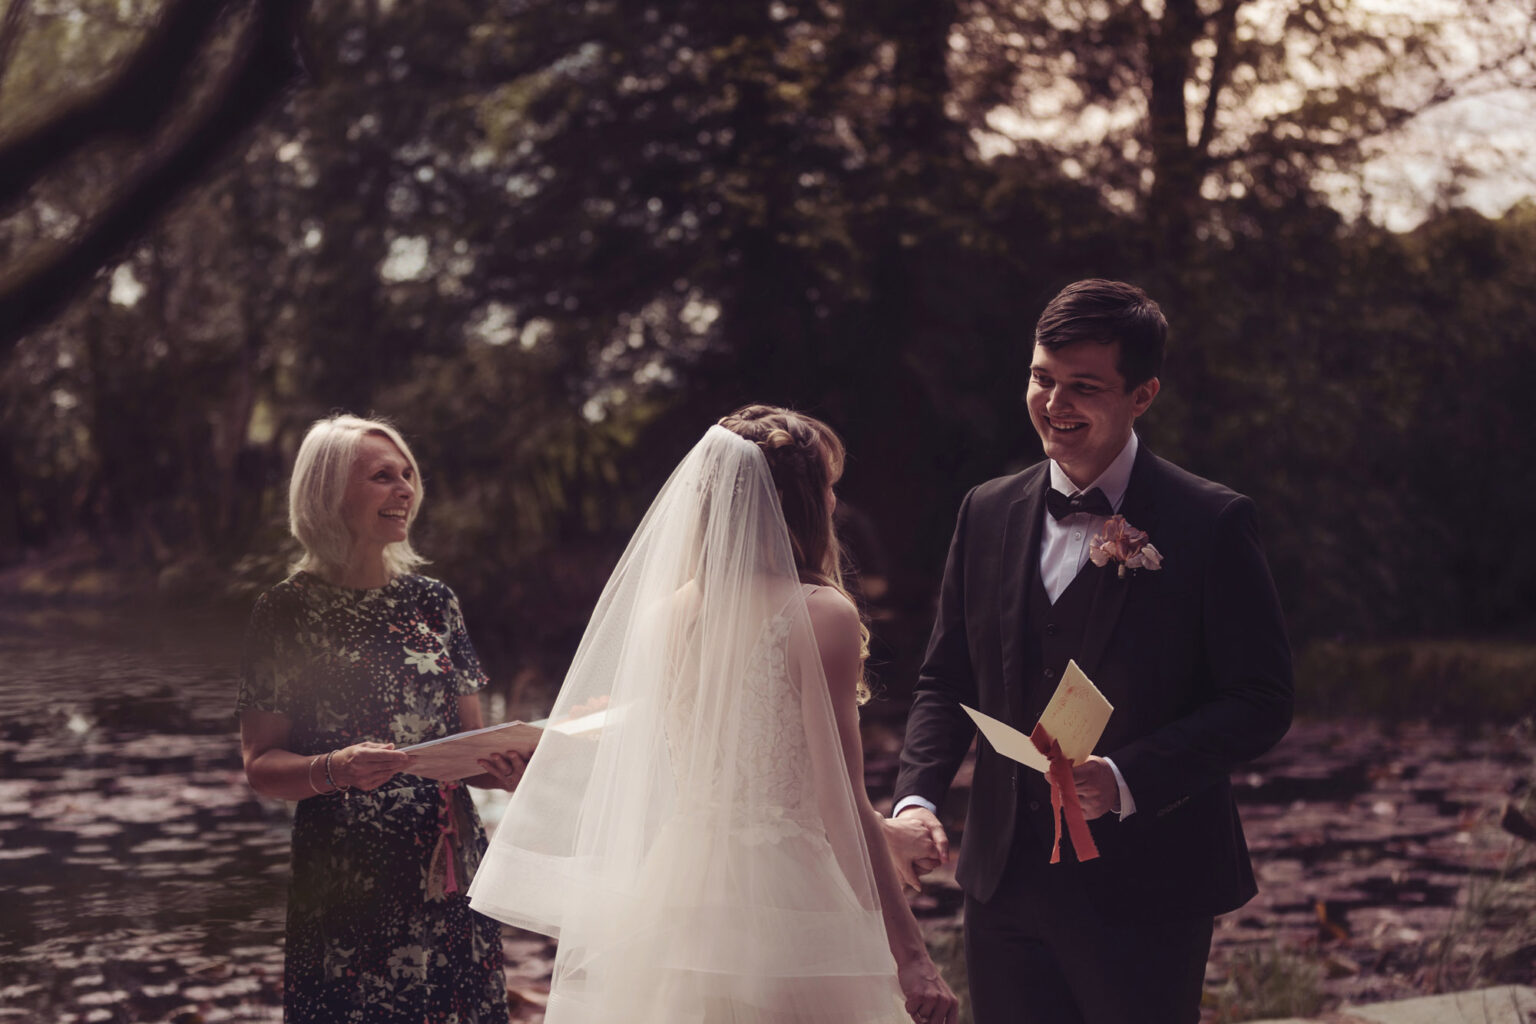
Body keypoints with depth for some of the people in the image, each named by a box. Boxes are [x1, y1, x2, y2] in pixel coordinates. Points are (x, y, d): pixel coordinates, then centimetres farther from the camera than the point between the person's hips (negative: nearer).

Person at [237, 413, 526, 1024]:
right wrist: (333, 769, -23)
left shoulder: (433, 602, 9)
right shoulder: (287, 612, -2)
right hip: (344, 884, -3)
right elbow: (259, 765, -4)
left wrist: (500, 767, -8)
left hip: (451, 875, 4)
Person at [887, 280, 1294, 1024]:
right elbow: (946, 679, 11)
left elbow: (1262, 703, -10)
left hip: (1145, 893, -4)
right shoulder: (987, 513, 7)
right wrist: (916, 797, -6)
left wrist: (1128, 779, -22)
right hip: (1005, 881, 4)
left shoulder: (1212, 524, -8)